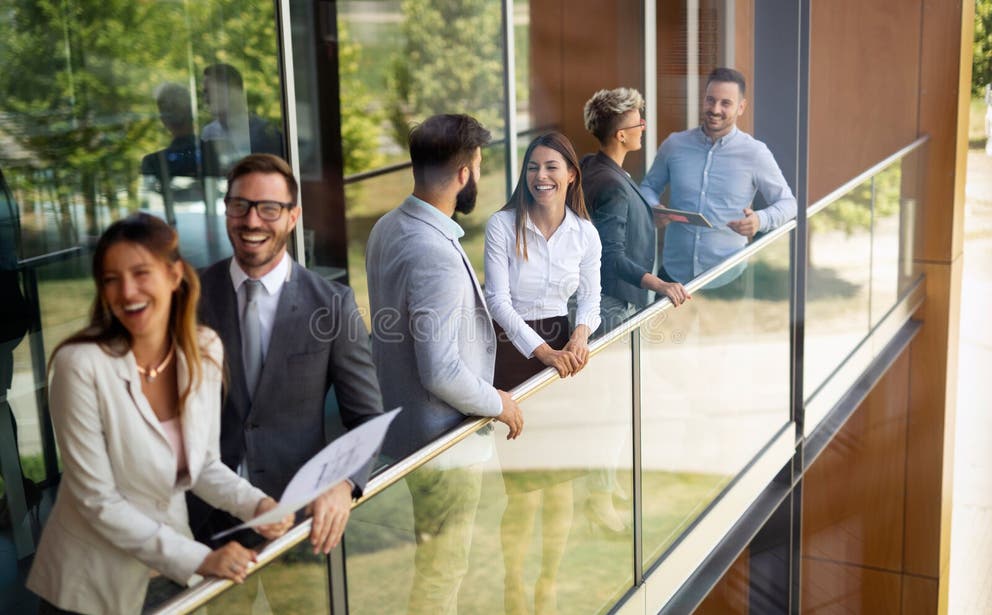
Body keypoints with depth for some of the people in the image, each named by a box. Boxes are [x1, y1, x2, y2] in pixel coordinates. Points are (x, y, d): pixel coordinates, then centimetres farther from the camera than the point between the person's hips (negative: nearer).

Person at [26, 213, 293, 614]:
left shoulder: (205, 351, -7)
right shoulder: (81, 364, -22)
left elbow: (203, 462, 3)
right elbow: (98, 501, -19)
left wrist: (256, 504, -14)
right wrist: (197, 559, -21)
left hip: (171, 571, 5)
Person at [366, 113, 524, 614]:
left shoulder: (388, 228, 0)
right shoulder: (437, 256, -29)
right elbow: (442, 373, -29)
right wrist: (497, 403, -12)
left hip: (404, 422, 9)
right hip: (442, 440, -9)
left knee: (430, 556, 26)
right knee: (440, 570, 10)